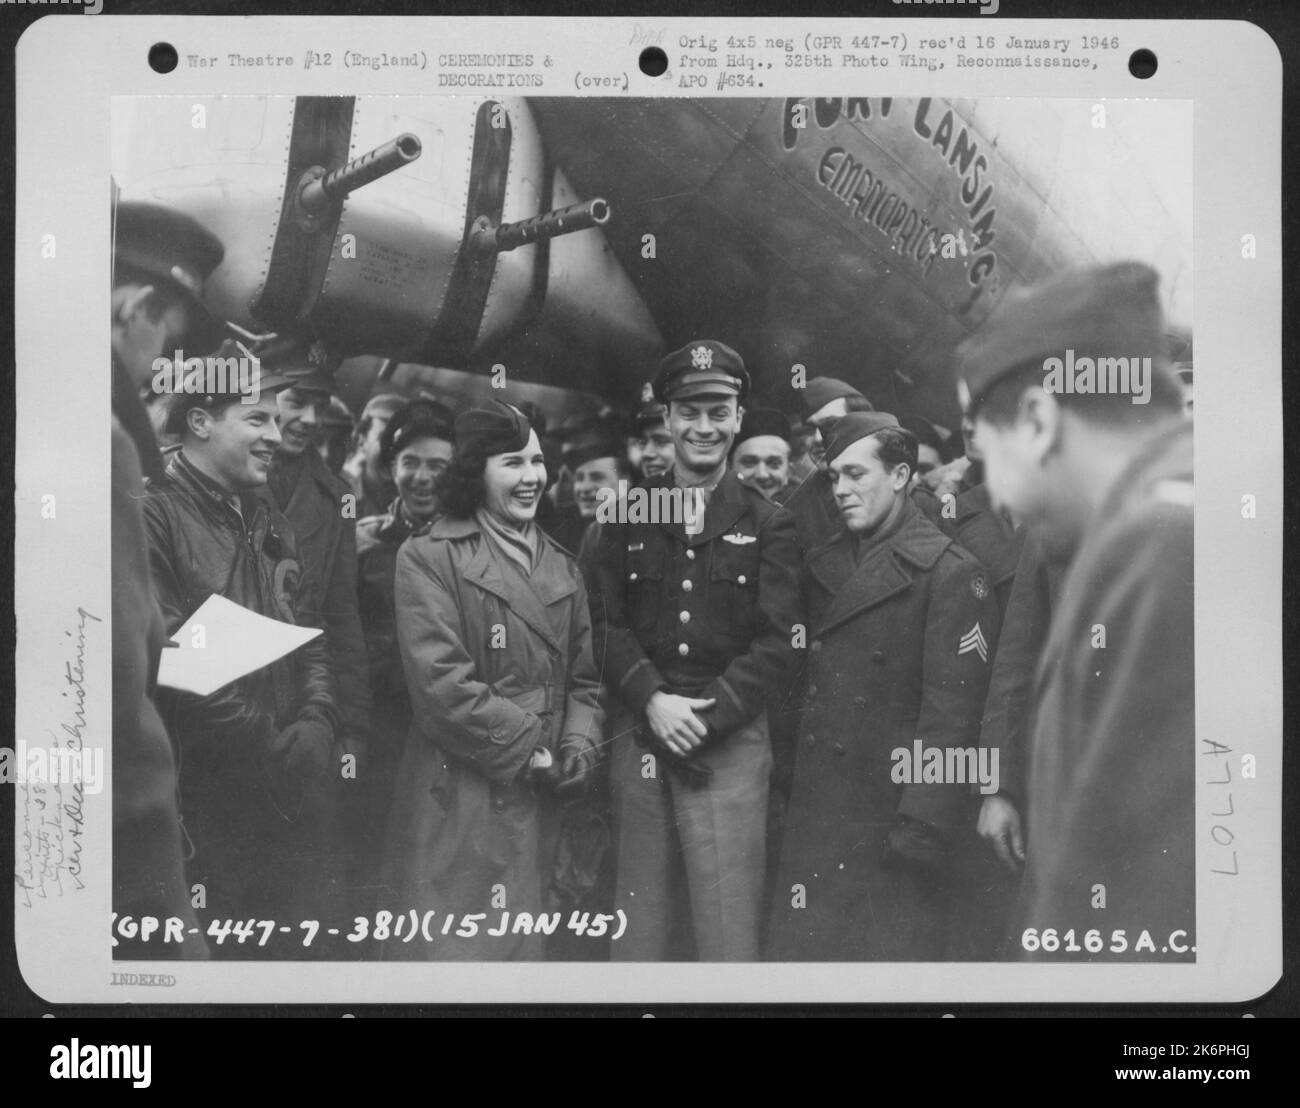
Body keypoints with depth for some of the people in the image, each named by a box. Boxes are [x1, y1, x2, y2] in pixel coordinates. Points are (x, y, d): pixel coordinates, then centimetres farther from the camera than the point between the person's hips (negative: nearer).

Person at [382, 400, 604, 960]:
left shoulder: (560, 567, 16)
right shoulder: (428, 557, -5)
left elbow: (583, 677, 17)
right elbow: (439, 682, -14)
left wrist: (579, 745, -3)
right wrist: (529, 749, -12)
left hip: (540, 802, 6)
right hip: (458, 805, -6)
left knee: (526, 946, 13)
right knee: (454, 946, -6)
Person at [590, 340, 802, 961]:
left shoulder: (768, 526, 6)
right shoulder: (629, 515, 11)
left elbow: (777, 641, -2)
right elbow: (605, 622, 5)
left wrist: (703, 716, -12)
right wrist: (653, 701, -11)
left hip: (729, 742, -2)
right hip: (638, 739, 2)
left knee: (728, 924, -3)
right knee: (638, 923, 5)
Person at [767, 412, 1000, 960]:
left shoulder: (950, 573, -7)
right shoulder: (822, 565, 12)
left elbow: (952, 710, -13)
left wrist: (924, 825, -18)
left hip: (892, 818, -5)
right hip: (814, 814, 6)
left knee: (895, 950, 0)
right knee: (799, 946, 7)